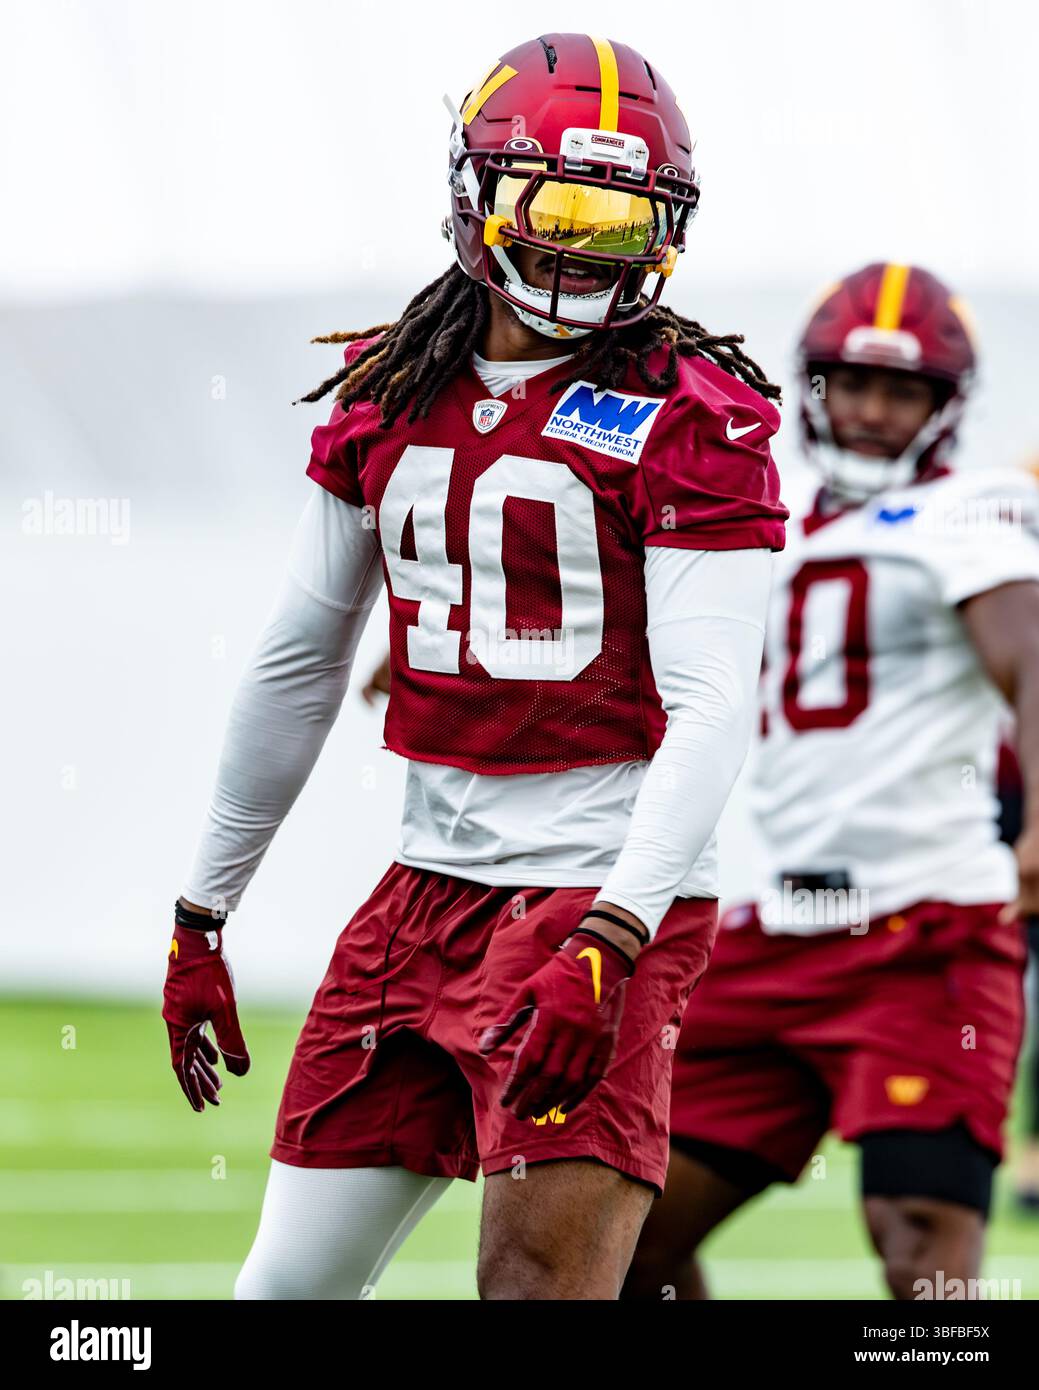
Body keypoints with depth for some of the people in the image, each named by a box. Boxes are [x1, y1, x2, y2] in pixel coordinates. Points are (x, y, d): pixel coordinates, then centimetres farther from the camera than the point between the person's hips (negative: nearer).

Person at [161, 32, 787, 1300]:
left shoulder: (683, 420, -8)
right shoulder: (388, 398, 9)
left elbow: (709, 711, -16)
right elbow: (296, 669, 17)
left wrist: (608, 945, -28)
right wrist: (200, 919, 19)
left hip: (609, 893, -6)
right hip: (432, 885, 6)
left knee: (540, 1280, -15)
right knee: (287, 1285, 6)